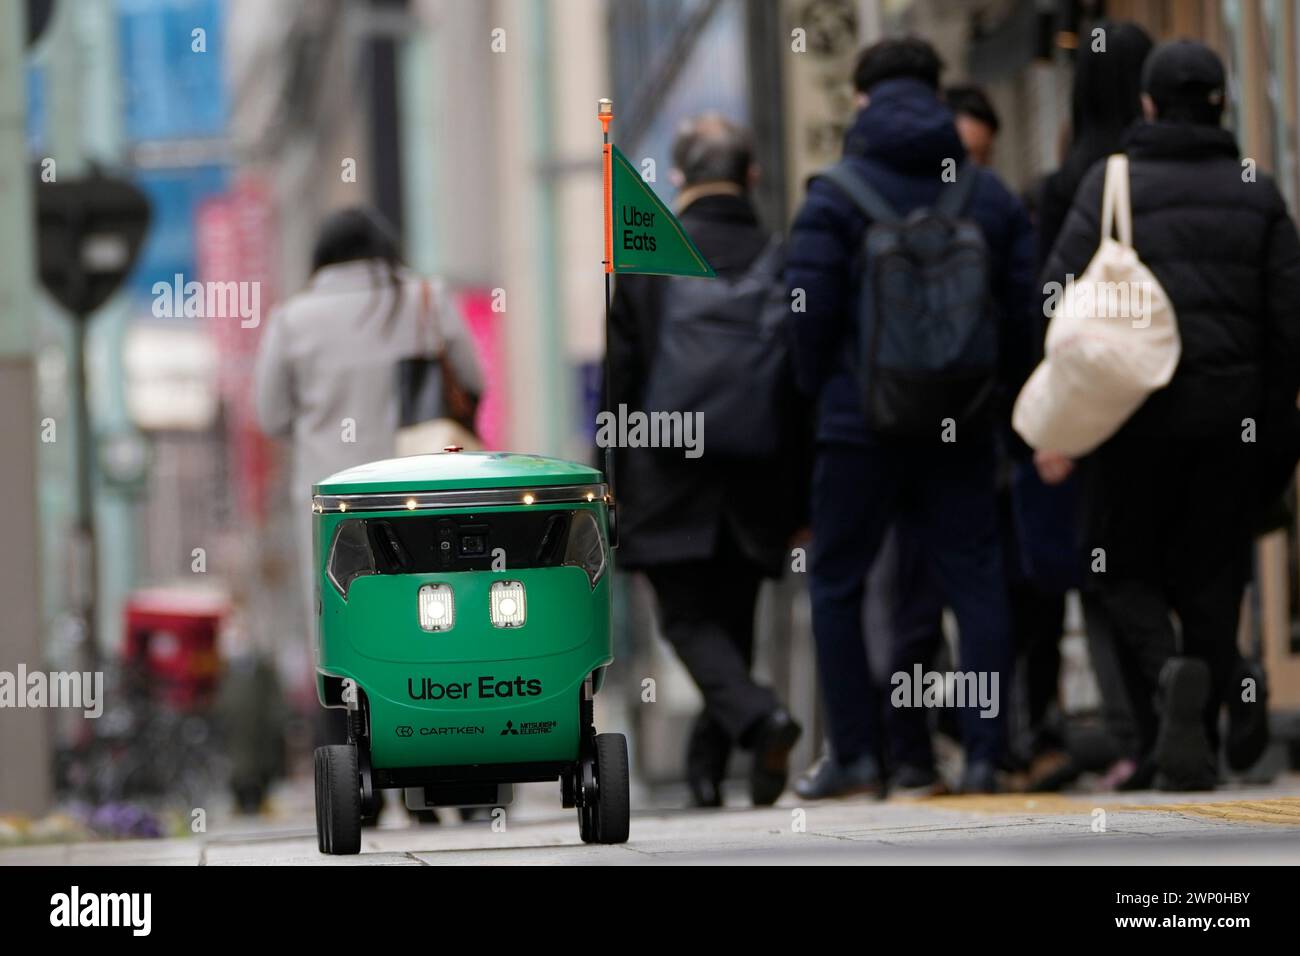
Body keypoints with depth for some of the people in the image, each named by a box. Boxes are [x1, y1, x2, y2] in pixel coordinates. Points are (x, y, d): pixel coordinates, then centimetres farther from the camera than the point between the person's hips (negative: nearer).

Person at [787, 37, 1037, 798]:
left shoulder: (837, 193, -5)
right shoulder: (992, 196, 6)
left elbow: (811, 307, -10)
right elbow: (1024, 309, 4)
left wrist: (822, 390, 5)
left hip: (862, 421, -3)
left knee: (838, 585, 7)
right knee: (977, 584, 5)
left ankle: (855, 755, 3)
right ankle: (985, 753, -1)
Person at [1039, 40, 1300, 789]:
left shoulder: (1110, 186, -3)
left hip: (1136, 411, -2)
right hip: (1230, 417, 2)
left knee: (1124, 572, 7)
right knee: (1208, 574, 12)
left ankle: (1170, 671, -20)